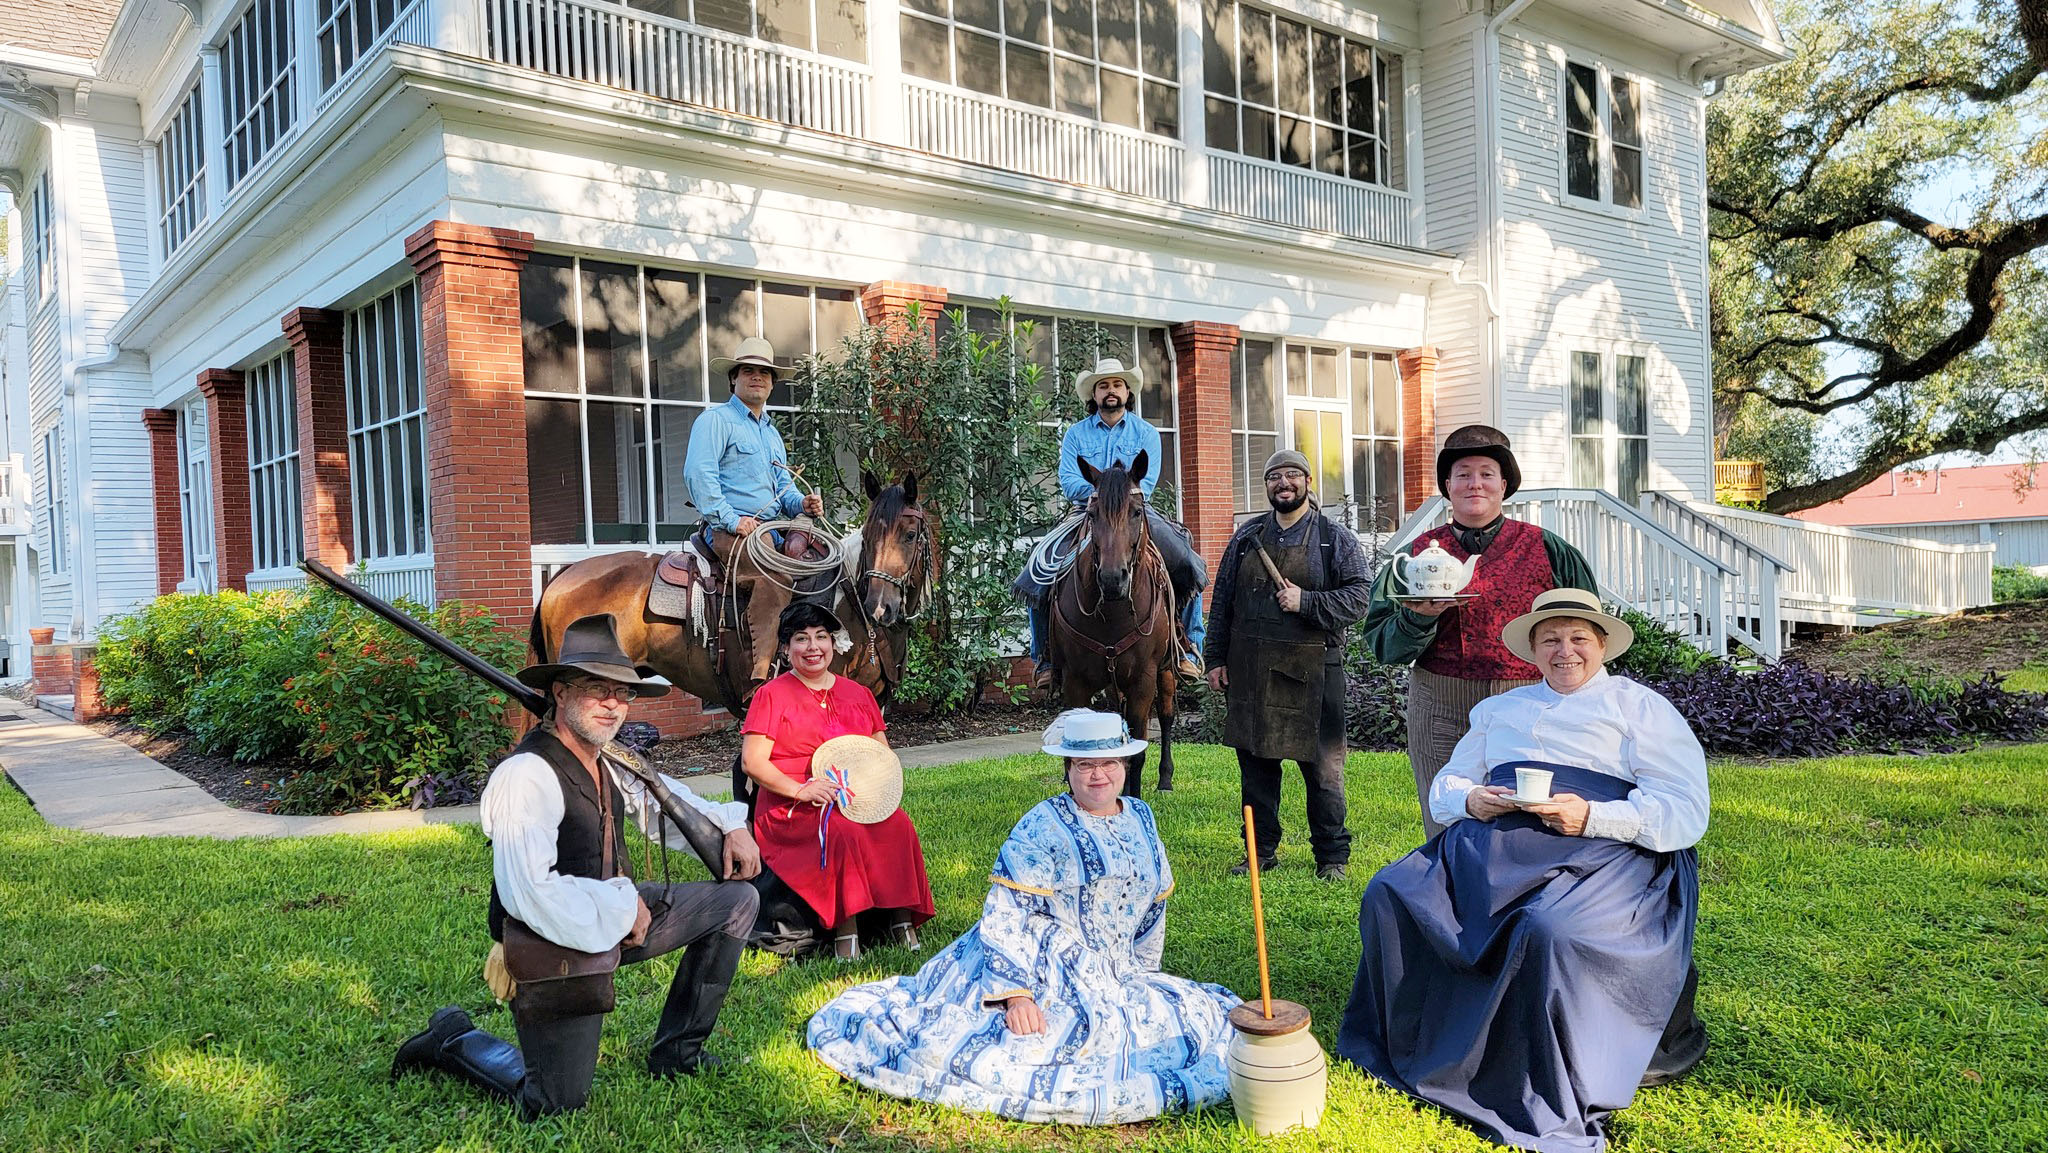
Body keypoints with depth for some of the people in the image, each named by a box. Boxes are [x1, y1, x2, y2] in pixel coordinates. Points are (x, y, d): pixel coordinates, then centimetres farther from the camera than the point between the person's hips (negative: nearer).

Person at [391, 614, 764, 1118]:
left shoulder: (609, 760, 1)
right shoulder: (528, 774, -25)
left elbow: (660, 797, 22)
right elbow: (528, 893, -34)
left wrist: (730, 825, 7)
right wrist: (624, 906, -22)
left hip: (617, 918, 8)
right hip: (557, 946, -8)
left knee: (737, 900, 7)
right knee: (555, 1103, -8)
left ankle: (675, 1051, 17)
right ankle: (453, 1040, 20)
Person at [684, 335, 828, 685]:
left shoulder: (772, 433, 28)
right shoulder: (715, 420, 3)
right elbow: (698, 475, -11)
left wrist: (802, 503, 5)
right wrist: (731, 519, -19)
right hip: (731, 532, -8)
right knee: (774, 574, -34)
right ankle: (759, 673, -38)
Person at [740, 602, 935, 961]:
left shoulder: (857, 694, 18)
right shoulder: (772, 695, 4)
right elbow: (752, 762, -4)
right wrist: (799, 790, -19)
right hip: (792, 809, -4)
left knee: (897, 825, -27)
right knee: (842, 831, -35)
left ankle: (902, 916, -21)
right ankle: (845, 929, -28)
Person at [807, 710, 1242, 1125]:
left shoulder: (1141, 818, 10)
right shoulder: (1043, 826, -11)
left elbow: (1154, 907, 20)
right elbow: (1006, 914, -16)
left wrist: (1140, 976, 20)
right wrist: (1015, 994, -24)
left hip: (1114, 977, 8)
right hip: (1042, 968, -8)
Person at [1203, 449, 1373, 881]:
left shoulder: (1336, 538, 3)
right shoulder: (1247, 536, 13)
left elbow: (1358, 597, -6)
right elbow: (1221, 601, 14)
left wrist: (1306, 602, -17)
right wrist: (1216, 659, 8)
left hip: (1311, 669, -3)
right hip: (1249, 670, 4)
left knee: (1323, 766, 1)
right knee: (1255, 764, 11)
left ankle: (1332, 856, 16)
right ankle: (1261, 851, 24)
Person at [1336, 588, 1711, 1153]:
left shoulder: (1642, 708, 11)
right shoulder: (1499, 708, 26)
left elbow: (1685, 813, 0)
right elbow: (1445, 786, 26)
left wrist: (1591, 816, -15)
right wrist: (1471, 800, 1)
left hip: (1598, 853, -5)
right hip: (1489, 850, 5)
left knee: (1549, 930, -36)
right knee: (1390, 895, -17)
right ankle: (1401, 1050, -4)